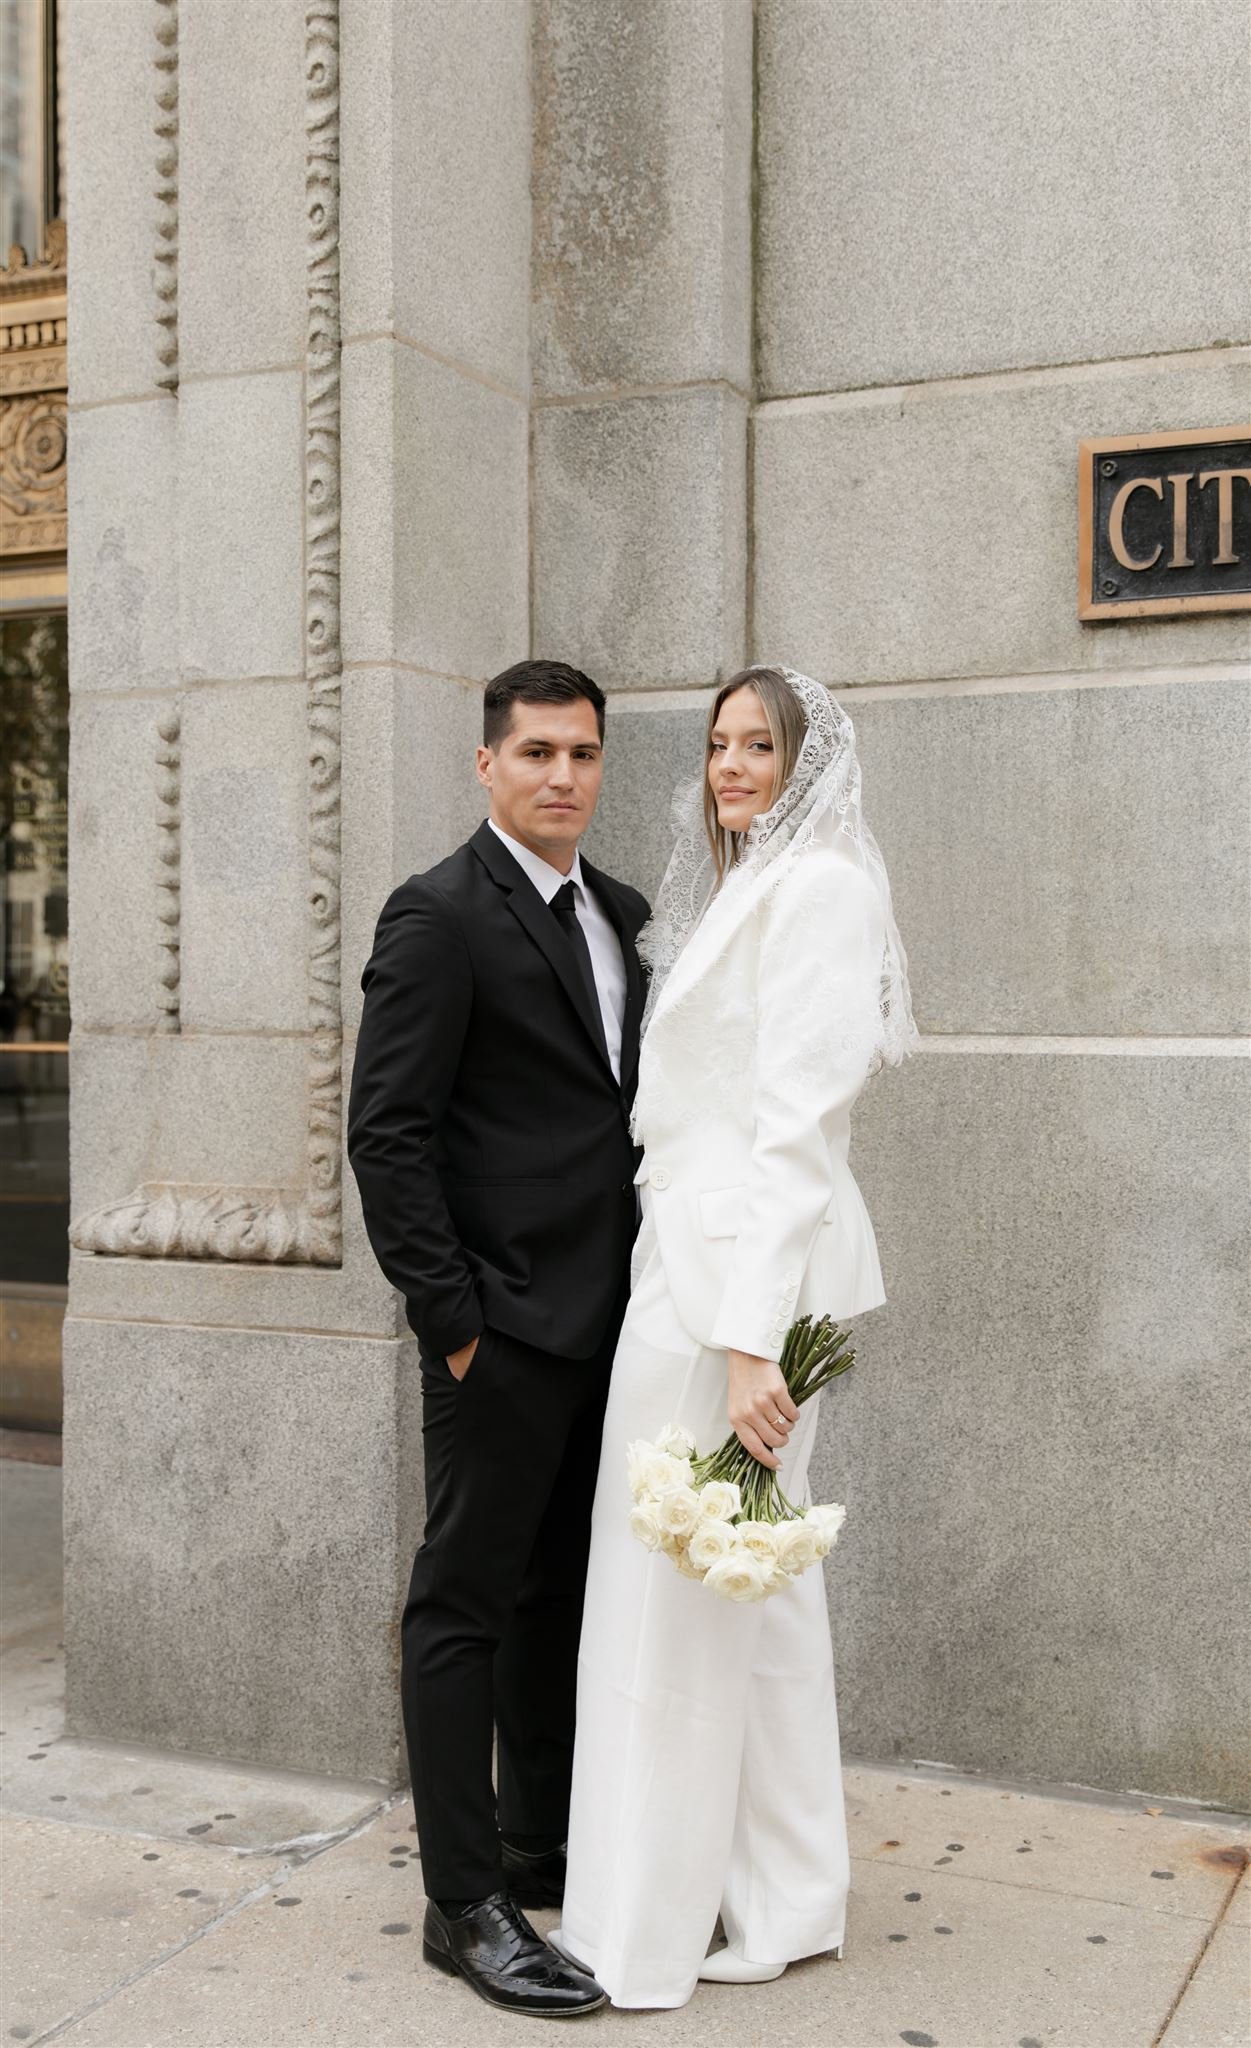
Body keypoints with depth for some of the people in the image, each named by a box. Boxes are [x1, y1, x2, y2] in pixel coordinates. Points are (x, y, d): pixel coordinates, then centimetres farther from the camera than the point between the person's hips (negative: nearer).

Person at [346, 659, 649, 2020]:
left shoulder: (622, 913, 13)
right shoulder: (440, 915, -10)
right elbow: (387, 1135, -14)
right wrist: (454, 1318, -16)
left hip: (606, 1325, 8)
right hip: (505, 1323, -8)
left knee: (560, 1594, 17)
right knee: (466, 1602, 2)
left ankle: (543, 1850, 31)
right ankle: (464, 1904, 13)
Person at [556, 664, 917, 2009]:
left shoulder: (815, 888, -11)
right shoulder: (743, 891, 19)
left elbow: (795, 1121, -20)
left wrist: (749, 1336, -24)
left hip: (740, 1267, -10)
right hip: (702, 1255, 10)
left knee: (683, 1583, -2)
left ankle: (647, 1930, 11)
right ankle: (783, 1897, 27)